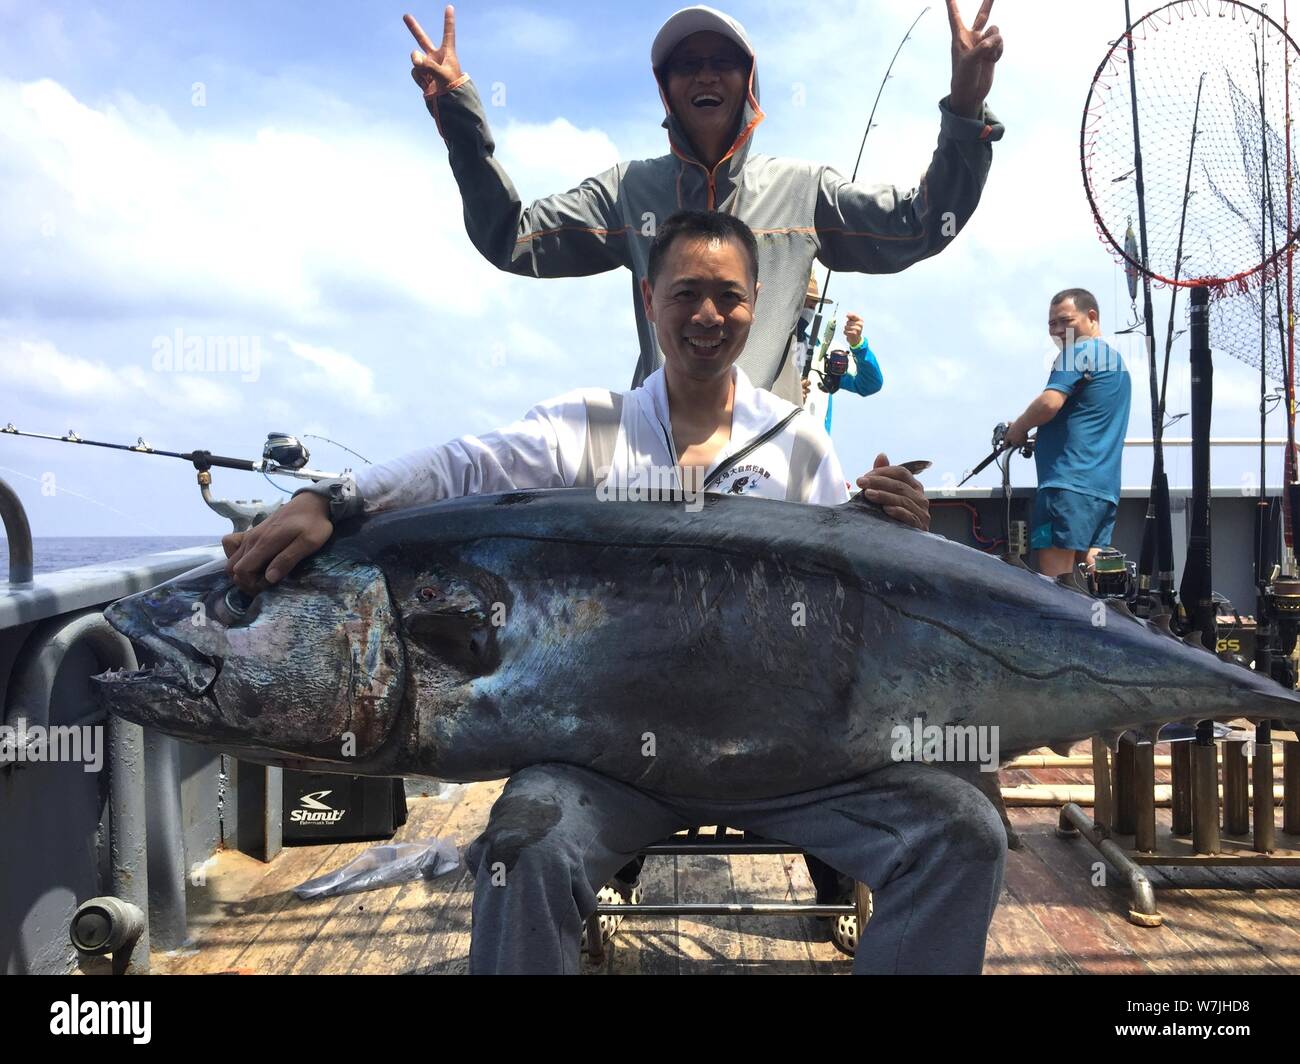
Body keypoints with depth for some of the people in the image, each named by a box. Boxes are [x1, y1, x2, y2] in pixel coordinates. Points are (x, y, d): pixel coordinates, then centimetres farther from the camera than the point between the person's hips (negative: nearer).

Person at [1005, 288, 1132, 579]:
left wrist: (1018, 429, 0)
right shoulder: (1116, 361, 26)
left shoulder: (1078, 351, -4)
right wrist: (1034, 435, 24)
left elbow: (1049, 403, -18)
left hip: (1069, 482, -10)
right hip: (1106, 488, 10)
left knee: (1054, 584, -12)